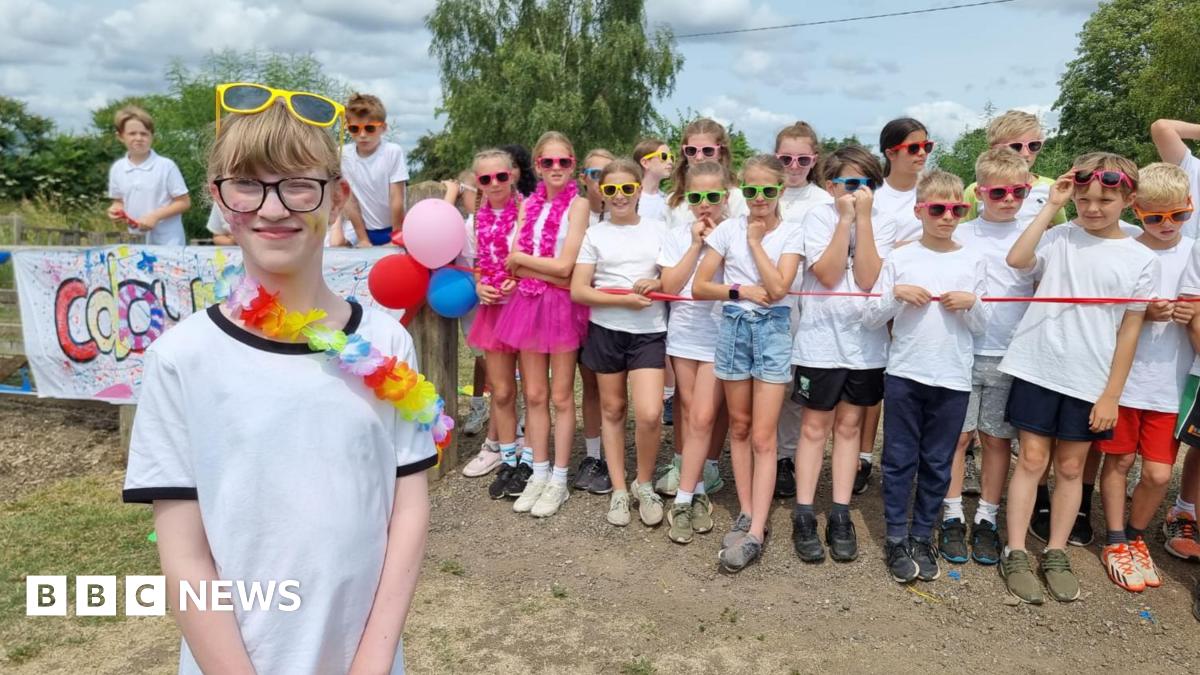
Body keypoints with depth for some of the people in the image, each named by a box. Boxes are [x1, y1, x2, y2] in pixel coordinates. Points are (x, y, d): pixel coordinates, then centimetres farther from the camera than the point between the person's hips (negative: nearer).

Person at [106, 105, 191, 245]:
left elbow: (184, 202, -8)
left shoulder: (166, 166, -11)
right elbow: (119, 201, 17)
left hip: (168, 241, -5)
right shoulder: (117, 168, 5)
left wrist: (155, 216, -18)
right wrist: (116, 210, -7)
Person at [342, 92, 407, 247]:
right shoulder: (344, 155, -9)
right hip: (367, 231, 2)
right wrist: (363, 239, -4)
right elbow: (351, 201, -4)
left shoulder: (393, 152, -17)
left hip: (393, 229, -2)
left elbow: (396, 200, -14)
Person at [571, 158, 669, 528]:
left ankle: (644, 483, 13)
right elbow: (578, 291, -4)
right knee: (612, 408, 9)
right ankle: (618, 490, 23)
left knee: (649, 414, -13)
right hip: (606, 329, 1)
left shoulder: (658, 229, 5)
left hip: (649, 332, -1)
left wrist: (656, 284, -13)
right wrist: (624, 299, -14)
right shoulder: (594, 234, 2)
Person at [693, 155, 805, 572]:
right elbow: (698, 287, 1)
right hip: (734, 326, 3)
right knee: (739, 427, 10)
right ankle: (746, 514, 22)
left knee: (762, 437, -5)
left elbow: (777, 288, -15)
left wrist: (755, 240, -9)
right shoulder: (728, 229, 3)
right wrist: (741, 291, -13)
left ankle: (755, 534, -3)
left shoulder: (791, 232, -1)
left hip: (772, 330, -3)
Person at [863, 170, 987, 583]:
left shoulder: (973, 261, 6)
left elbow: (981, 327, 9)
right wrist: (896, 293, -15)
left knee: (937, 464, 10)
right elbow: (869, 320, 0)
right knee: (900, 460, 5)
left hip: (953, 379, 2)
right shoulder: (900, 259, 1)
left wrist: (971, 302, -10)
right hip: (904, 375, -1)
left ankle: (922, 537, 24)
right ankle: (896, 538, 17)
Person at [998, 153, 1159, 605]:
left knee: (1070, 467, 11)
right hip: (1038, 369, -1)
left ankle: (1056, 554, 25)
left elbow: (1129, 330, 1)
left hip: (1090, 381, 1)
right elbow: (1016, 260, -21)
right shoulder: (1059, 237, -1)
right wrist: (1052, 206, -14)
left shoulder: (1142, 260, 1)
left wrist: (1111, 395, -2)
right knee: (1032, 460, 5)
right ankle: (1015, 554, 13)